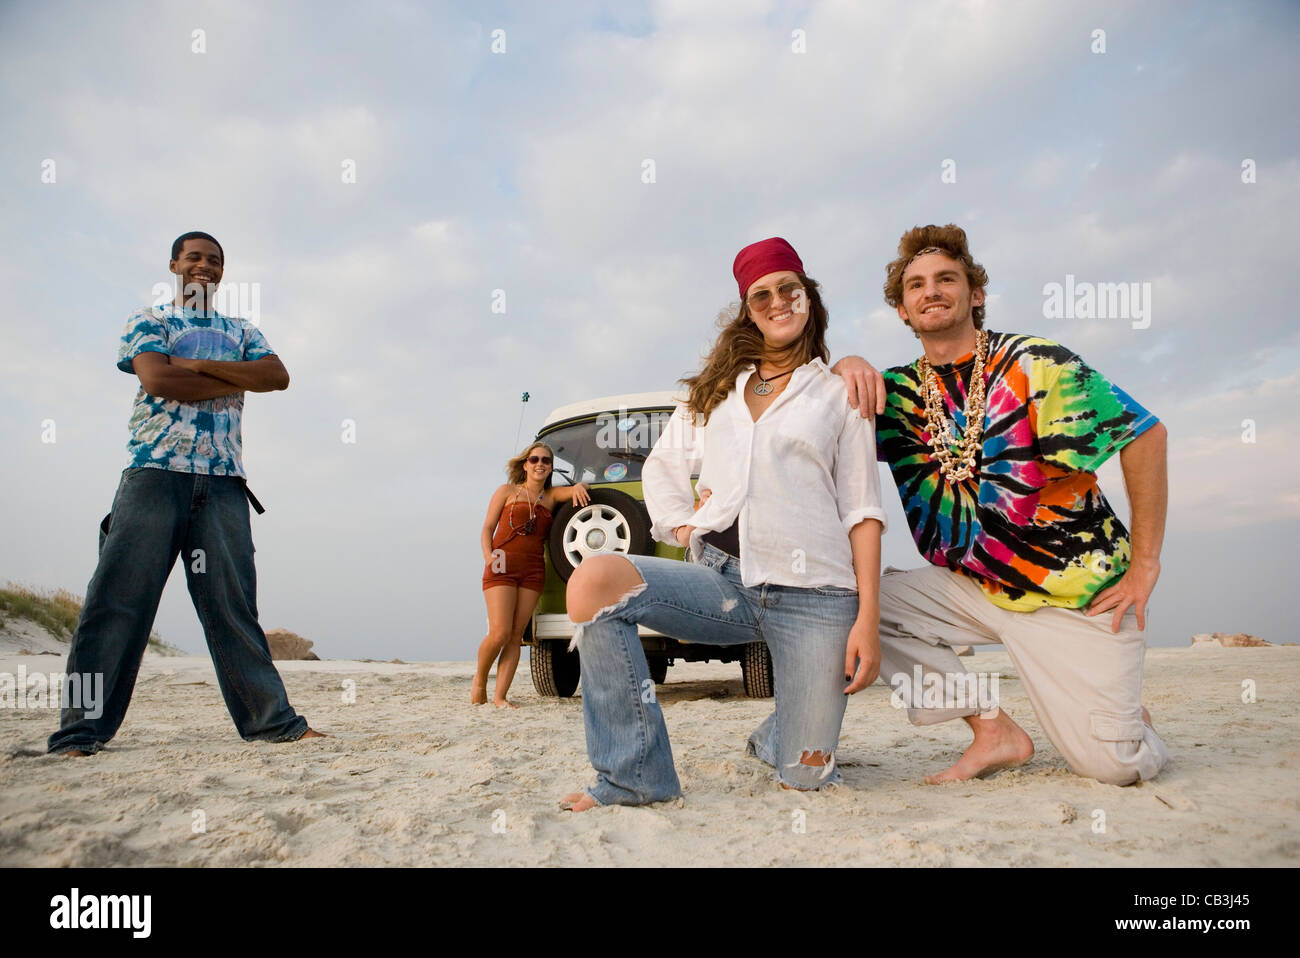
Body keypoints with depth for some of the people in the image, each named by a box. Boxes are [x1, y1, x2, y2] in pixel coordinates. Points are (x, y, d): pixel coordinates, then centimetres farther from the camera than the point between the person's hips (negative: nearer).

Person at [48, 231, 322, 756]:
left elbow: (278, 376, 3)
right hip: (153, 474, -2)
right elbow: (158, 380, -6)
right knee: (117, 599, -6)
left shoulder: (241, 332, 22)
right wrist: (238, 379, -1)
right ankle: (81, 730, 0)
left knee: (233, 604, 2)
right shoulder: (147, 321, 13)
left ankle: (271, 719, 2)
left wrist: (200, 365, -5)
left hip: (223, 481, 2)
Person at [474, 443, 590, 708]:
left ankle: (500, 695, 3)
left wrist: (577, 487, -18)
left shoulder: (551, 496, 16)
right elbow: (487, 528, 7)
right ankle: (479, 679, 13)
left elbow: (578, 489, 6)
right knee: (499, 633, -12)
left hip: (533, 571, 3)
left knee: (516, 636, -1)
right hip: (502, 567, -3)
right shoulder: (507, 492, 10)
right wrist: (489, 557, -8)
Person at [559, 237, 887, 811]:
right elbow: (661, 466, 26)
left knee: (805, 778, -5)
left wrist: (867, 620, -6)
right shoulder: (715, 390, 19)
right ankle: (634, 776, -13)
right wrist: (682, 527, 6)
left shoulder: (838, 393, 10)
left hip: (813, 593, -2)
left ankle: (777, 734, 34)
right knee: (594, 581, -24)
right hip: (723, 581, 2)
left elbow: (862, 511, 4)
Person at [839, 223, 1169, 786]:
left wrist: (1144, 564, -13)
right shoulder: (897, 391, 2)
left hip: (1075, 590, -4)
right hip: (971, 587, 4)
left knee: (1111, 766, -11)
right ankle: (993, 731, -1)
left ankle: (1123, 712, 28)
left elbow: (1145, 433, -12)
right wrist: (848, 366, -22)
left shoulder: (1034, 364, -11)